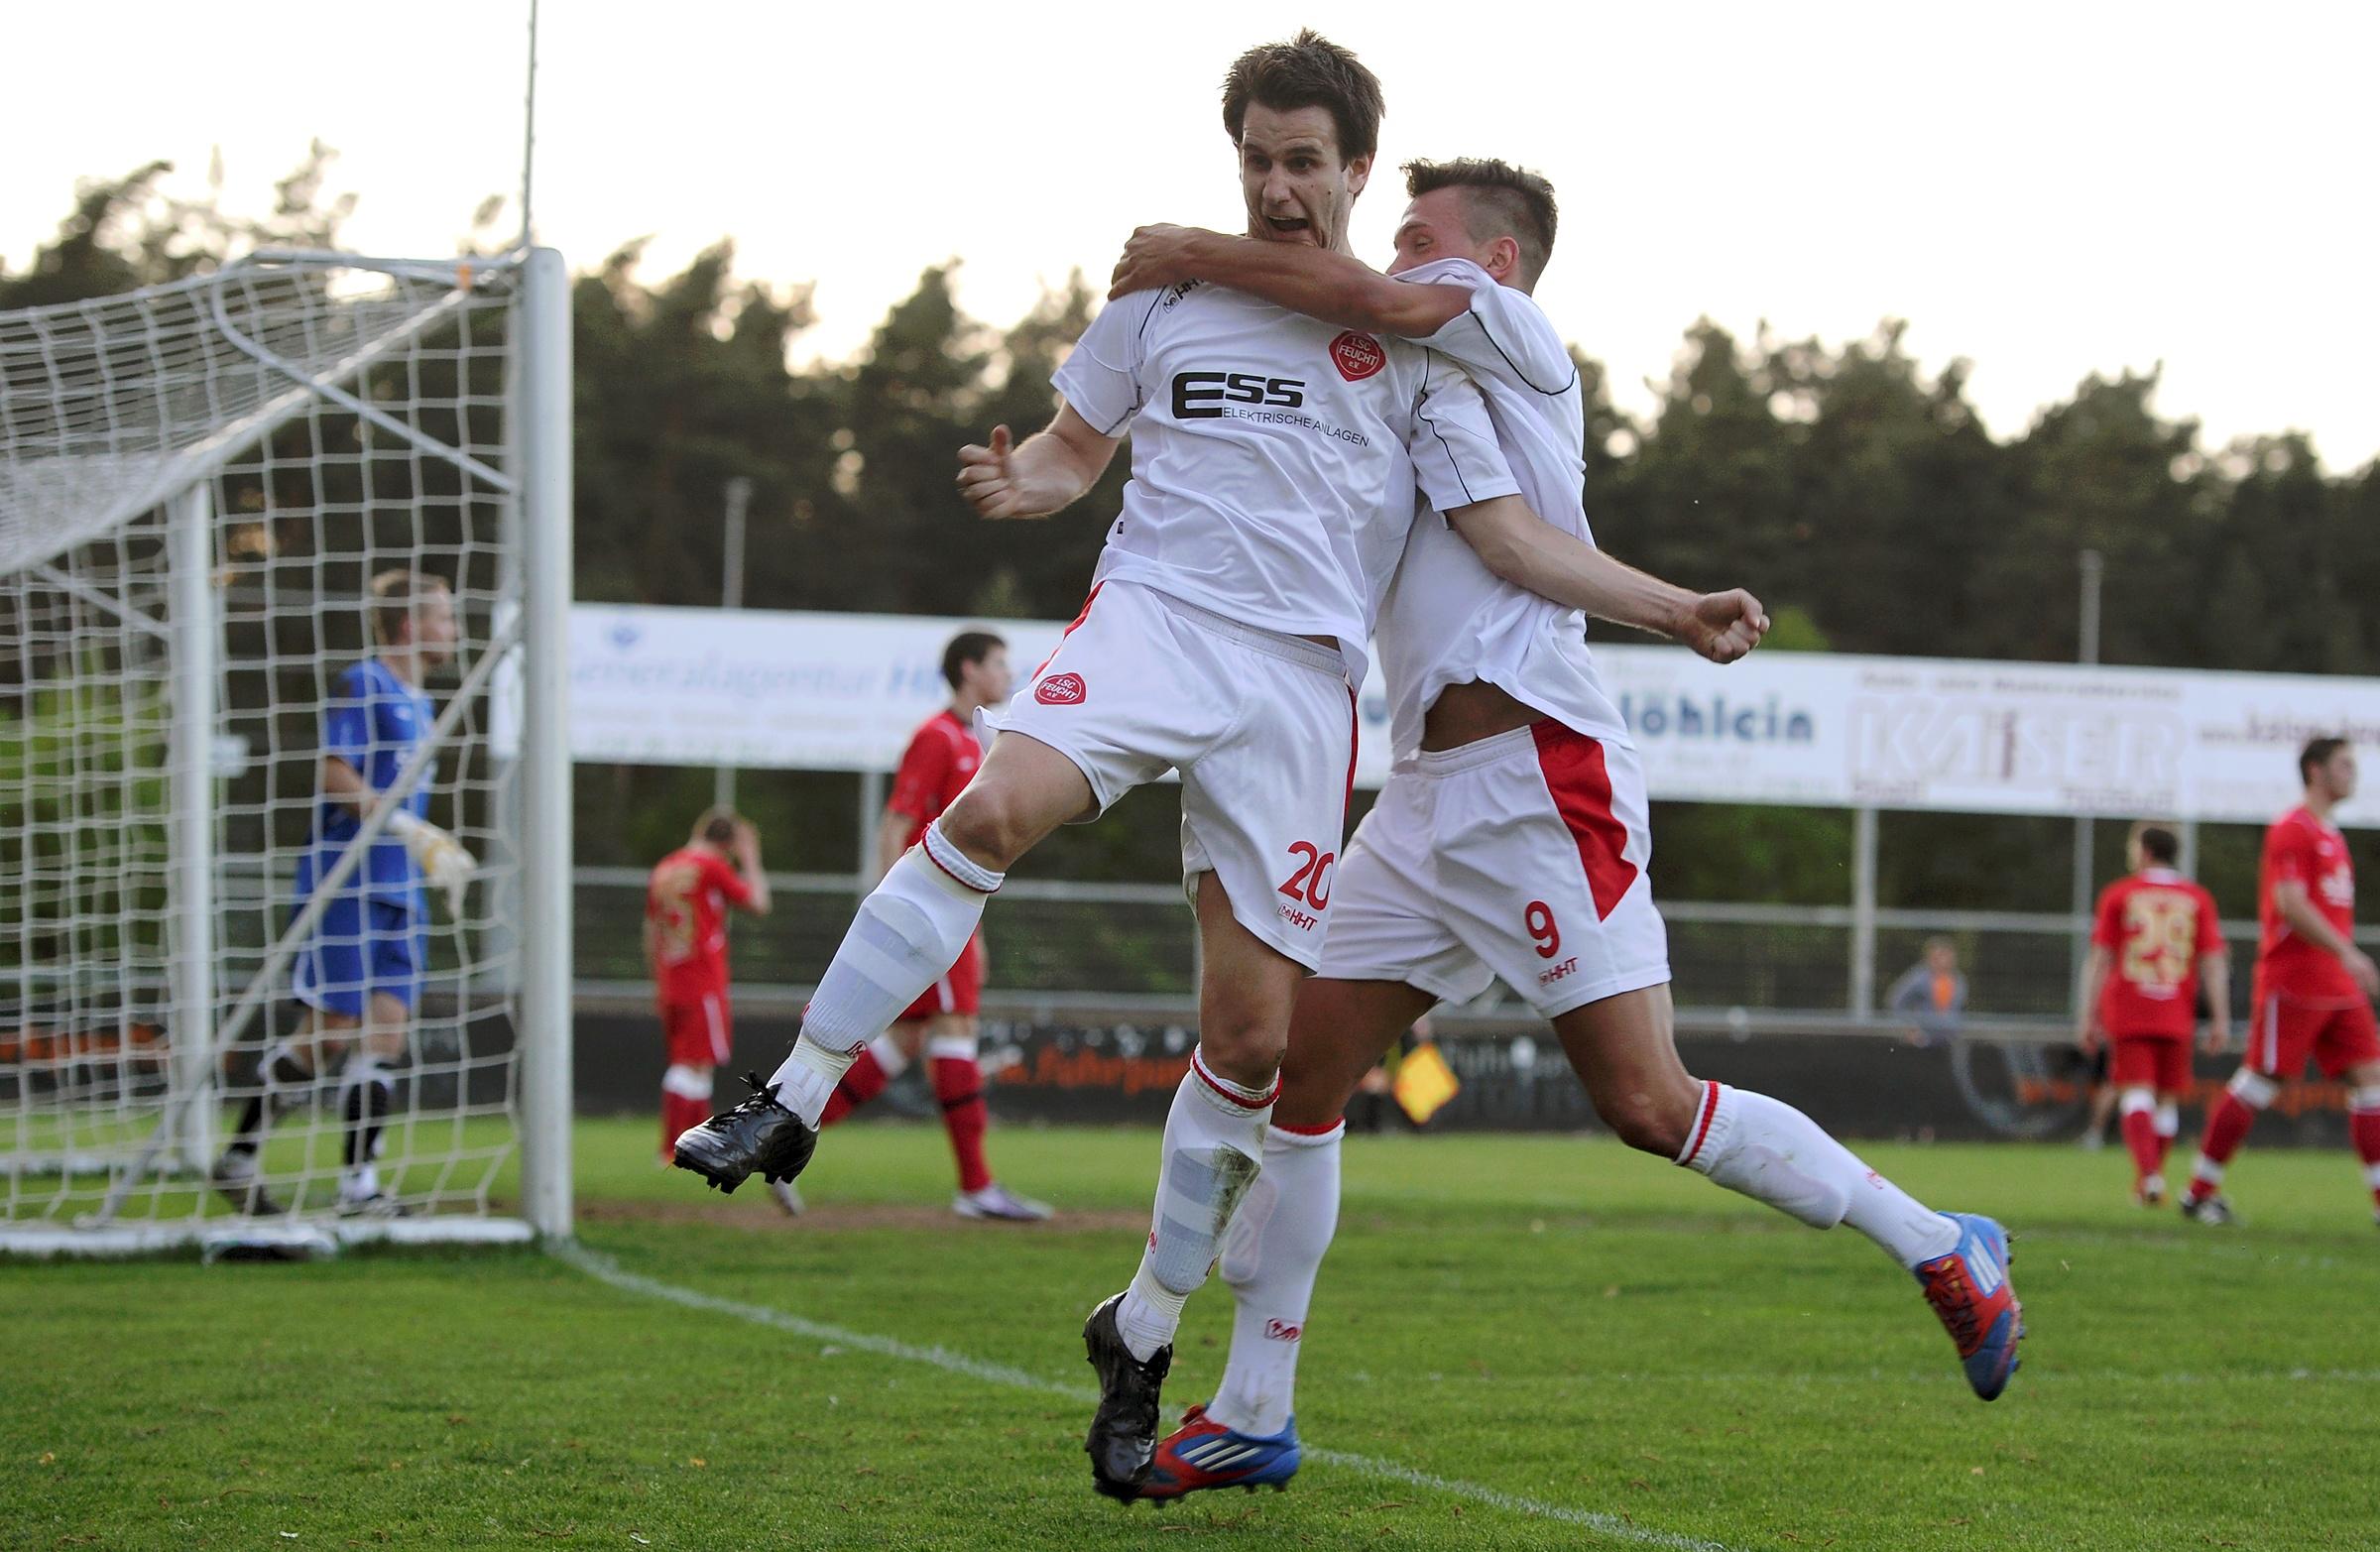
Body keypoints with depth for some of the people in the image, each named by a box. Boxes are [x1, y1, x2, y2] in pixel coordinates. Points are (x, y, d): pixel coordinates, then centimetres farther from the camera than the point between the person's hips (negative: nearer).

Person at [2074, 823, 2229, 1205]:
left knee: (2137, 1093, -7)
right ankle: (2151, 1181, 15)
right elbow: (2214, 962, 2)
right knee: (2167, 1099, 12)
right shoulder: (2197, 898, 7)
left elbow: (2099, 961, 2)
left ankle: (2148, 1174, -27)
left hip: (2127, 1015, -1)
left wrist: (2088, 1017, 4)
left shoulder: (2117, 895, 4)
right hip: (2176, 1017, 1)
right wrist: (2221, 1019, 1)